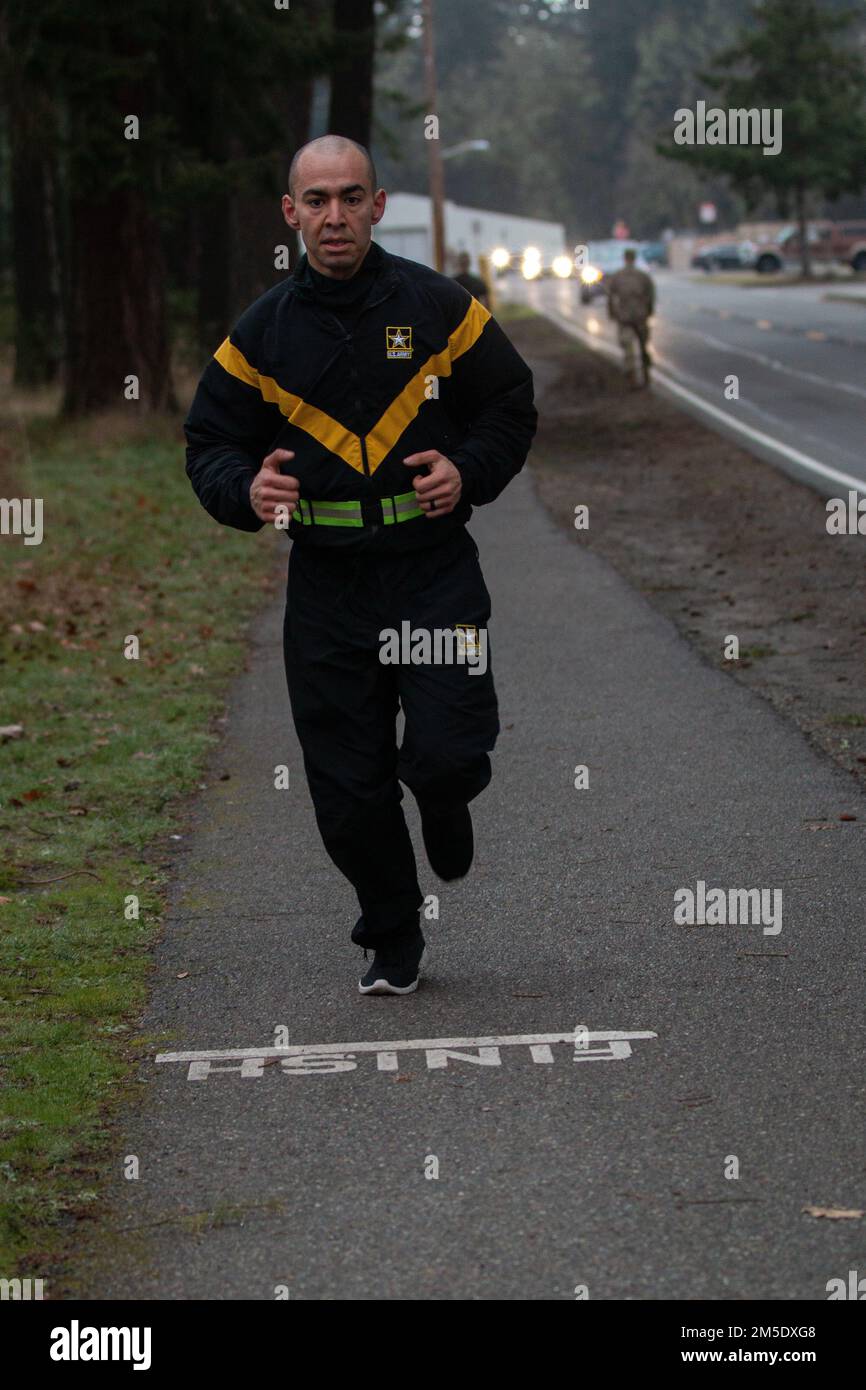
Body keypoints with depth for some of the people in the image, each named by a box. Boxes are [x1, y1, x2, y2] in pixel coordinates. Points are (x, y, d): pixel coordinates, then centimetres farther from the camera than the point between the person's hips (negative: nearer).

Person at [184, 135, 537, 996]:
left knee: (448, 754, -14)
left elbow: (511, 408, 10)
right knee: (347, 788, 3)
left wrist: (468, 473, -8)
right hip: (326, 581, 2)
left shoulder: (439, 308, 0)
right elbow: (210, 444, 9)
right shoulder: (261, 334, 4)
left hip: (436, 573, -2)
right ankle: (392, 939, 24)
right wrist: (246, 490, -13)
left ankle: (444, 805, 25)